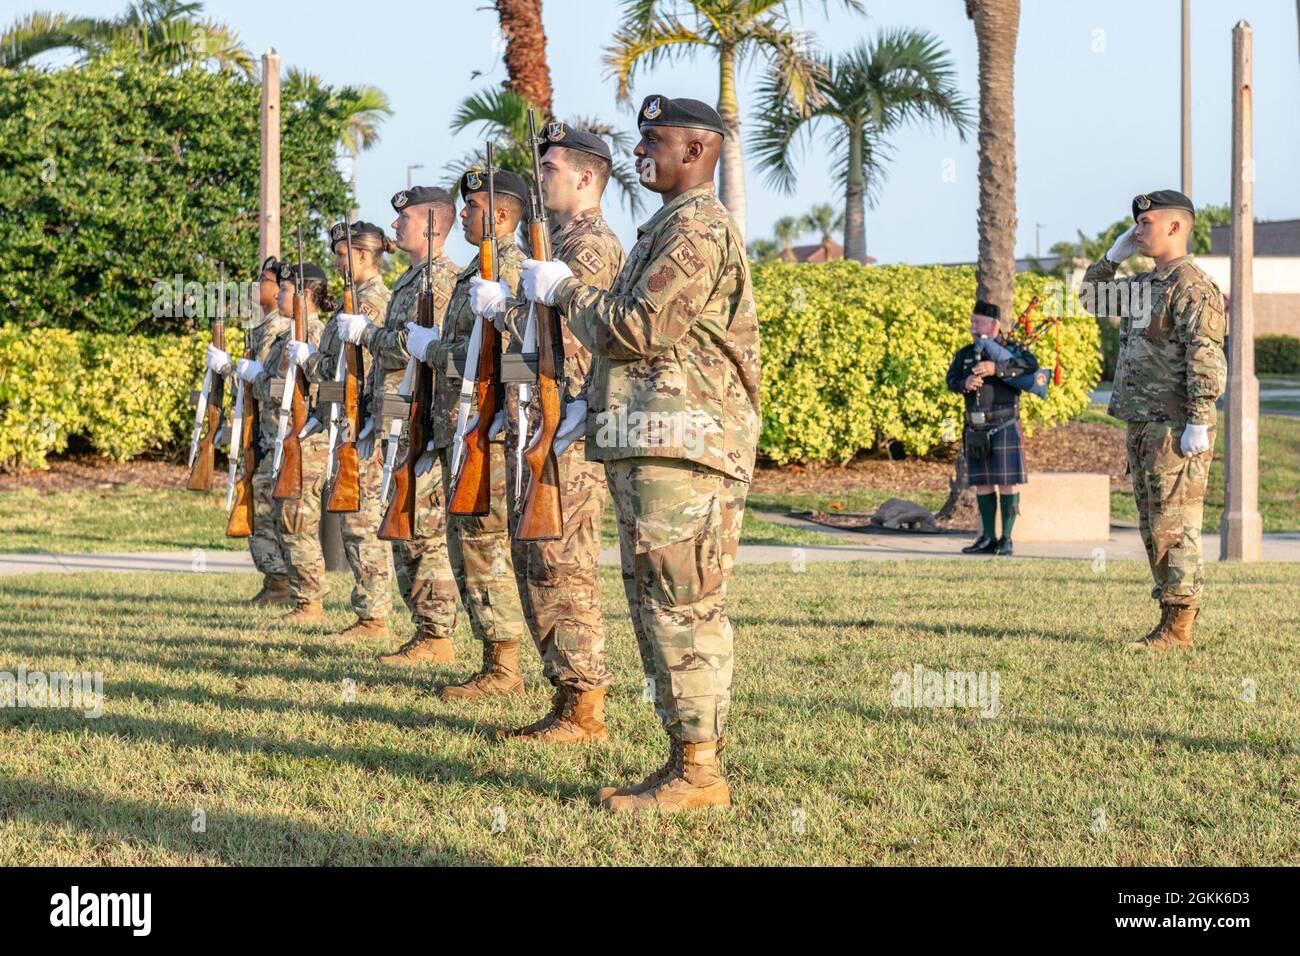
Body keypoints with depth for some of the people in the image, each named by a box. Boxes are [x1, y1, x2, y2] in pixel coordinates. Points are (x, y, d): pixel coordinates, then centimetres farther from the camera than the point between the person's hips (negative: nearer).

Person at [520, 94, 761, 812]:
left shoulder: (698, 227, -11)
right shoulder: (672, 227, 23)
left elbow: (637, 329, -18)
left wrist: (564, 291, -3)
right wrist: (558, 291, 18)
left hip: (682, 449, -11)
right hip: (651, 447, 11)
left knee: (683, 610, -10)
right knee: (661, 609, 12)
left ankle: (699, 773, -8)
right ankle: (687, 760, 16)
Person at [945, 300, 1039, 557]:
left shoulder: (1011, 349, -1)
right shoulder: (965, 354, 15)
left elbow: (1031, 365, -19)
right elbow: (951, 379, 6)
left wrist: (996, 368, -27)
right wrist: (964, 383, -18)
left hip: (1004, 427, -5)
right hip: (976, 429, 5)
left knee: (1008, 483, -4)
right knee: (982, 484, 8)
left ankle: (1006, 539, 0)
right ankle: (988, 538, 15)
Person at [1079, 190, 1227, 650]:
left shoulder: (1193, 286, -12)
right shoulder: (1147, 284, 17)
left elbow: (1205, 358, -19)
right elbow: (1093, 296, 32)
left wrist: (1198, 423, -24)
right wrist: (1115, 254, 17)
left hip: (1174, 427, -10)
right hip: (1142, 424, 10)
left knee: (1174, 526, -9)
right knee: (1153, 527, 11)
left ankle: (1178, 627, -8)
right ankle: (1171, 621, 16)